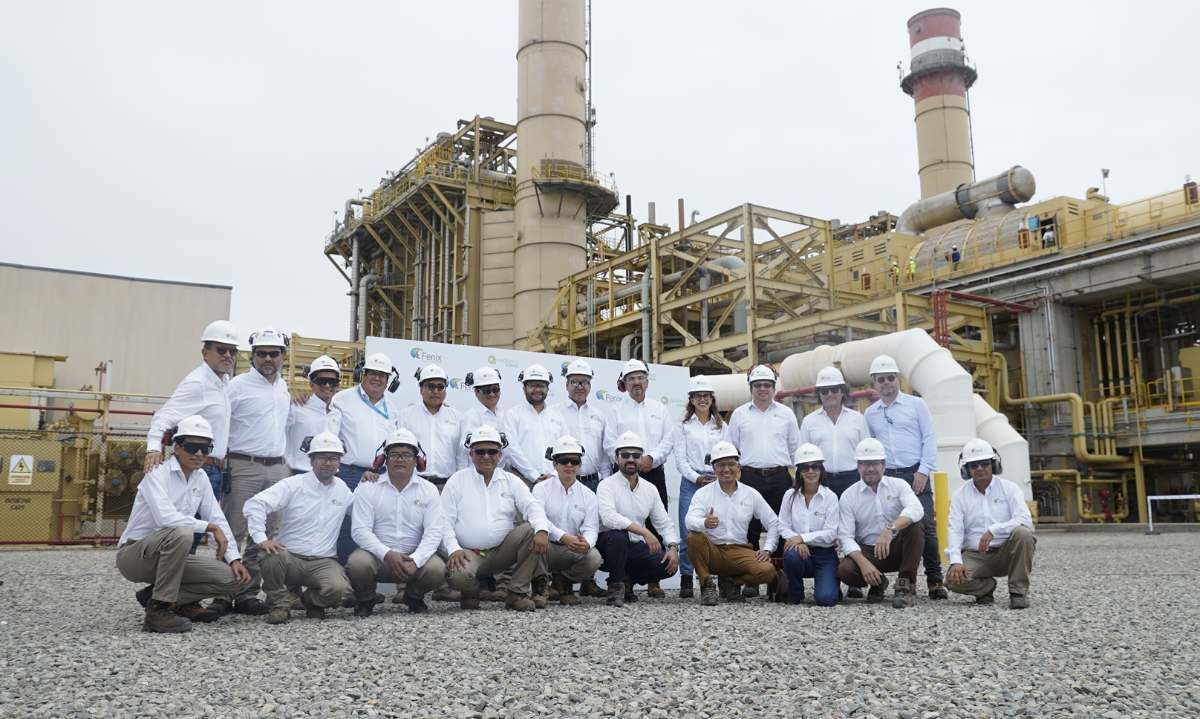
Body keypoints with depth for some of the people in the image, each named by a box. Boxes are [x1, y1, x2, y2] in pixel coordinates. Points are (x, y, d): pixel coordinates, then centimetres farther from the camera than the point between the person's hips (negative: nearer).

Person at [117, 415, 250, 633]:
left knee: (231, 578, -10)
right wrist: (210, 527, -22)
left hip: (169, 555, 7)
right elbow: (166, 518, -31)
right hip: (134, 554, -7)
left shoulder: (201, 478, 6)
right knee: (181, 534, -37)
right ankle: (157, 610, -23)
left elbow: (218, 520, 5)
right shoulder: (157, 473, -16)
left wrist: (234, 558, -7)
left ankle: (156, 595, 6)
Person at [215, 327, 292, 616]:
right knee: (234, 533, -5)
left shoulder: (284, 388, 15)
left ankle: (248, 593, 14)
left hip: (277, 468, 6)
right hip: (244, 466, -6)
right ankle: (223, 594, 2)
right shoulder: (238, 386, -3)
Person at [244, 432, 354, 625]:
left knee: (340, 589, -29)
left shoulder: (343, 489, 12)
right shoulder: (293, 485, -1)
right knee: (272, 557, -36)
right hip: (290, 558, -2)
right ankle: (280, 604, -6)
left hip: (324, 562, 2)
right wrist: (261, 539, -25)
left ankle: (310, 599, 9)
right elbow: (255, 503, -12)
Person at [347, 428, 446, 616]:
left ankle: (414, 597, 9)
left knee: (437, 569, -28)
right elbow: (360, 530, -8)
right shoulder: (368, 488, 1)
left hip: (414, 556, 1)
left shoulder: (429, 490, 5)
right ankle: (365, 600, 4)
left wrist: (415, 560, -22)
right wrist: (387, 555, -23)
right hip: (378, 555, -1)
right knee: (358, 563, -32)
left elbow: (433, 532, -4)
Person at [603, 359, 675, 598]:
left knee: (658, 525, -1)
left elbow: (667, 441, 9)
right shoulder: (616, 410, 8)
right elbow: (610, 444, -1)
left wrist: (651, 458, -8)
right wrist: (634, 461, -11)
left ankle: (654, 580, 4)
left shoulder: (659, 409, 17)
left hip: (654, 472, 2)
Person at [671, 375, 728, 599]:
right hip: (691, 482, -2)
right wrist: (696, 478, -11)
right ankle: (686, 581, 3)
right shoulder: (683, 426, 9)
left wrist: (720, 477, -7)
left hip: (717, 482, 2)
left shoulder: (722, 427, 15)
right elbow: (680, 459, 2)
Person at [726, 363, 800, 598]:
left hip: (779, 477, 1)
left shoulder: (786, 414, 12)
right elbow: (731, 448, 12)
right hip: (749, 476, 0)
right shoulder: (739, 414, 10)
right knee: (750, 529, -1)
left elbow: (796, 448, 15)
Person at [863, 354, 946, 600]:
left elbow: (929, 438, 1)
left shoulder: (916, 404, 6)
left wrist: (924, 471, -8)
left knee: (926, 527, -8)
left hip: (915, 475, -3)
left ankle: (935, 580, -1)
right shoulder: (870, 413, 14)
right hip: (885, 477, 3)